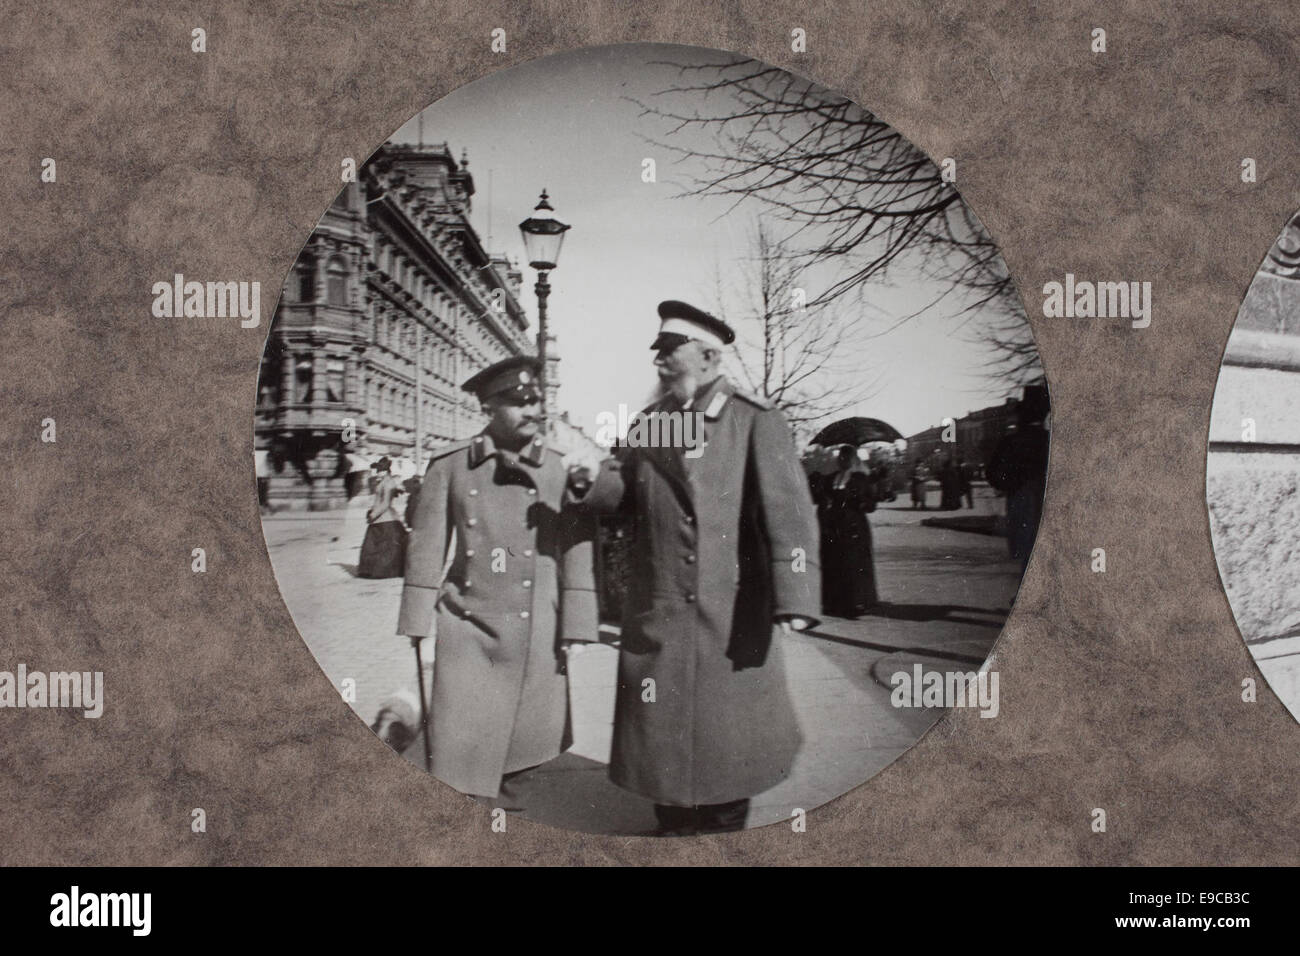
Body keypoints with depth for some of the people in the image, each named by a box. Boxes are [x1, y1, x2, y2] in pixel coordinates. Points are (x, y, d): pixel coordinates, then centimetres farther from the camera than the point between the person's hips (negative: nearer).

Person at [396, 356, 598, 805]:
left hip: (535, 635, 1)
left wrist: (574, 628, -1)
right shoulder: (450, 464, 1)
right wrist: (418, 625, 3)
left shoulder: (562, 468, 1)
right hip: (467, 631, -1)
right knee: (460, 750, -5)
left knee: (522, 750, 8)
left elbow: (578, 549, 2)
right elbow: (427, 545, 5)